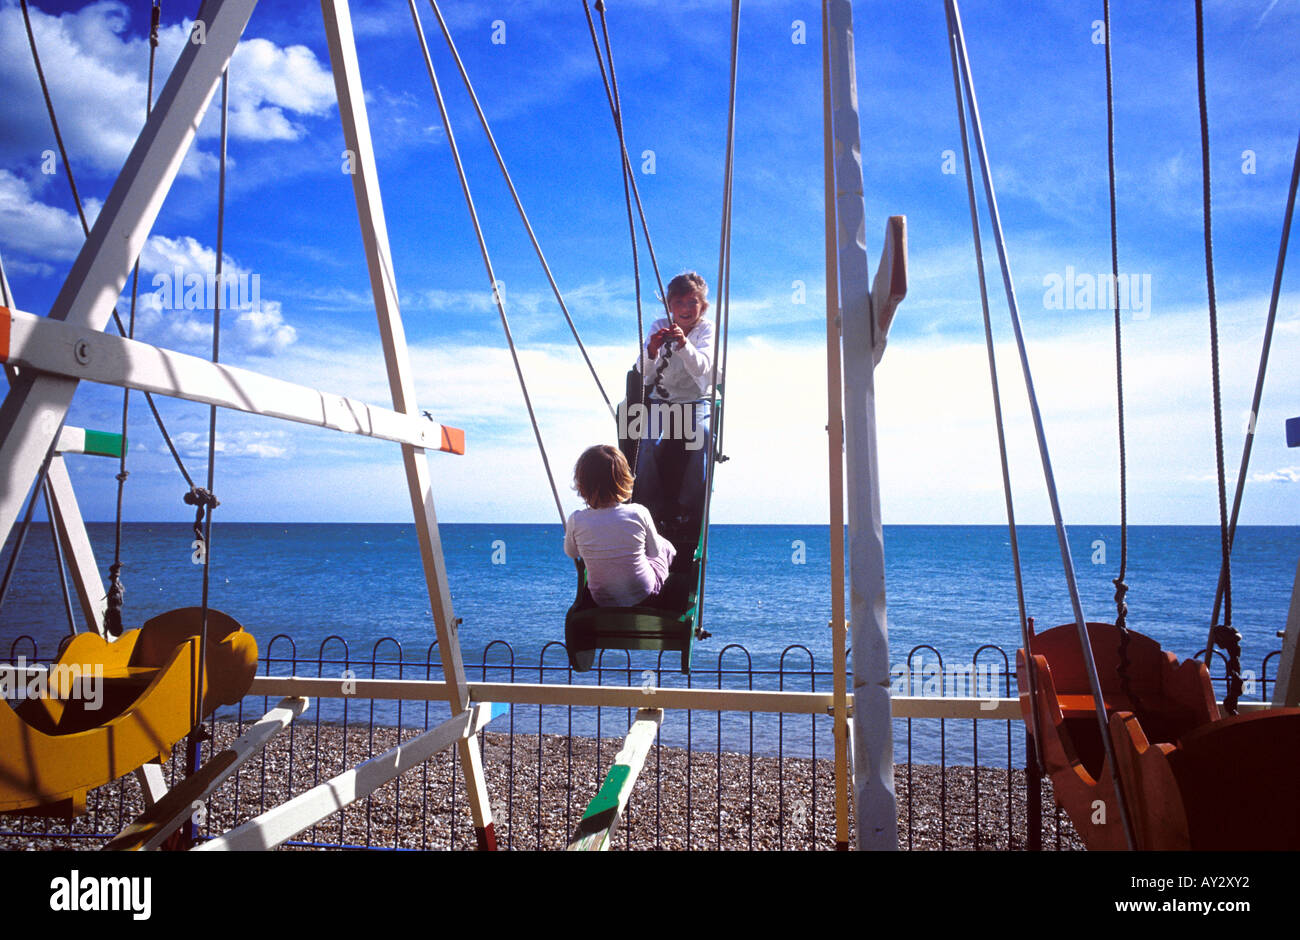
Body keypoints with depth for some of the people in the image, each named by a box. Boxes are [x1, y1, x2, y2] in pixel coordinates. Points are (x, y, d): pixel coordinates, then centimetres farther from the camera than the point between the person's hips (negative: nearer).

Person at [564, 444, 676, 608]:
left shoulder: (576, 521, -23)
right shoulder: (639, 513, -26)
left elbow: (571, 553, -1)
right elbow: (655, 551, -8)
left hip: (602, 600, 2)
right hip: (644, 594, -2)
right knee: (665, 546, 28)